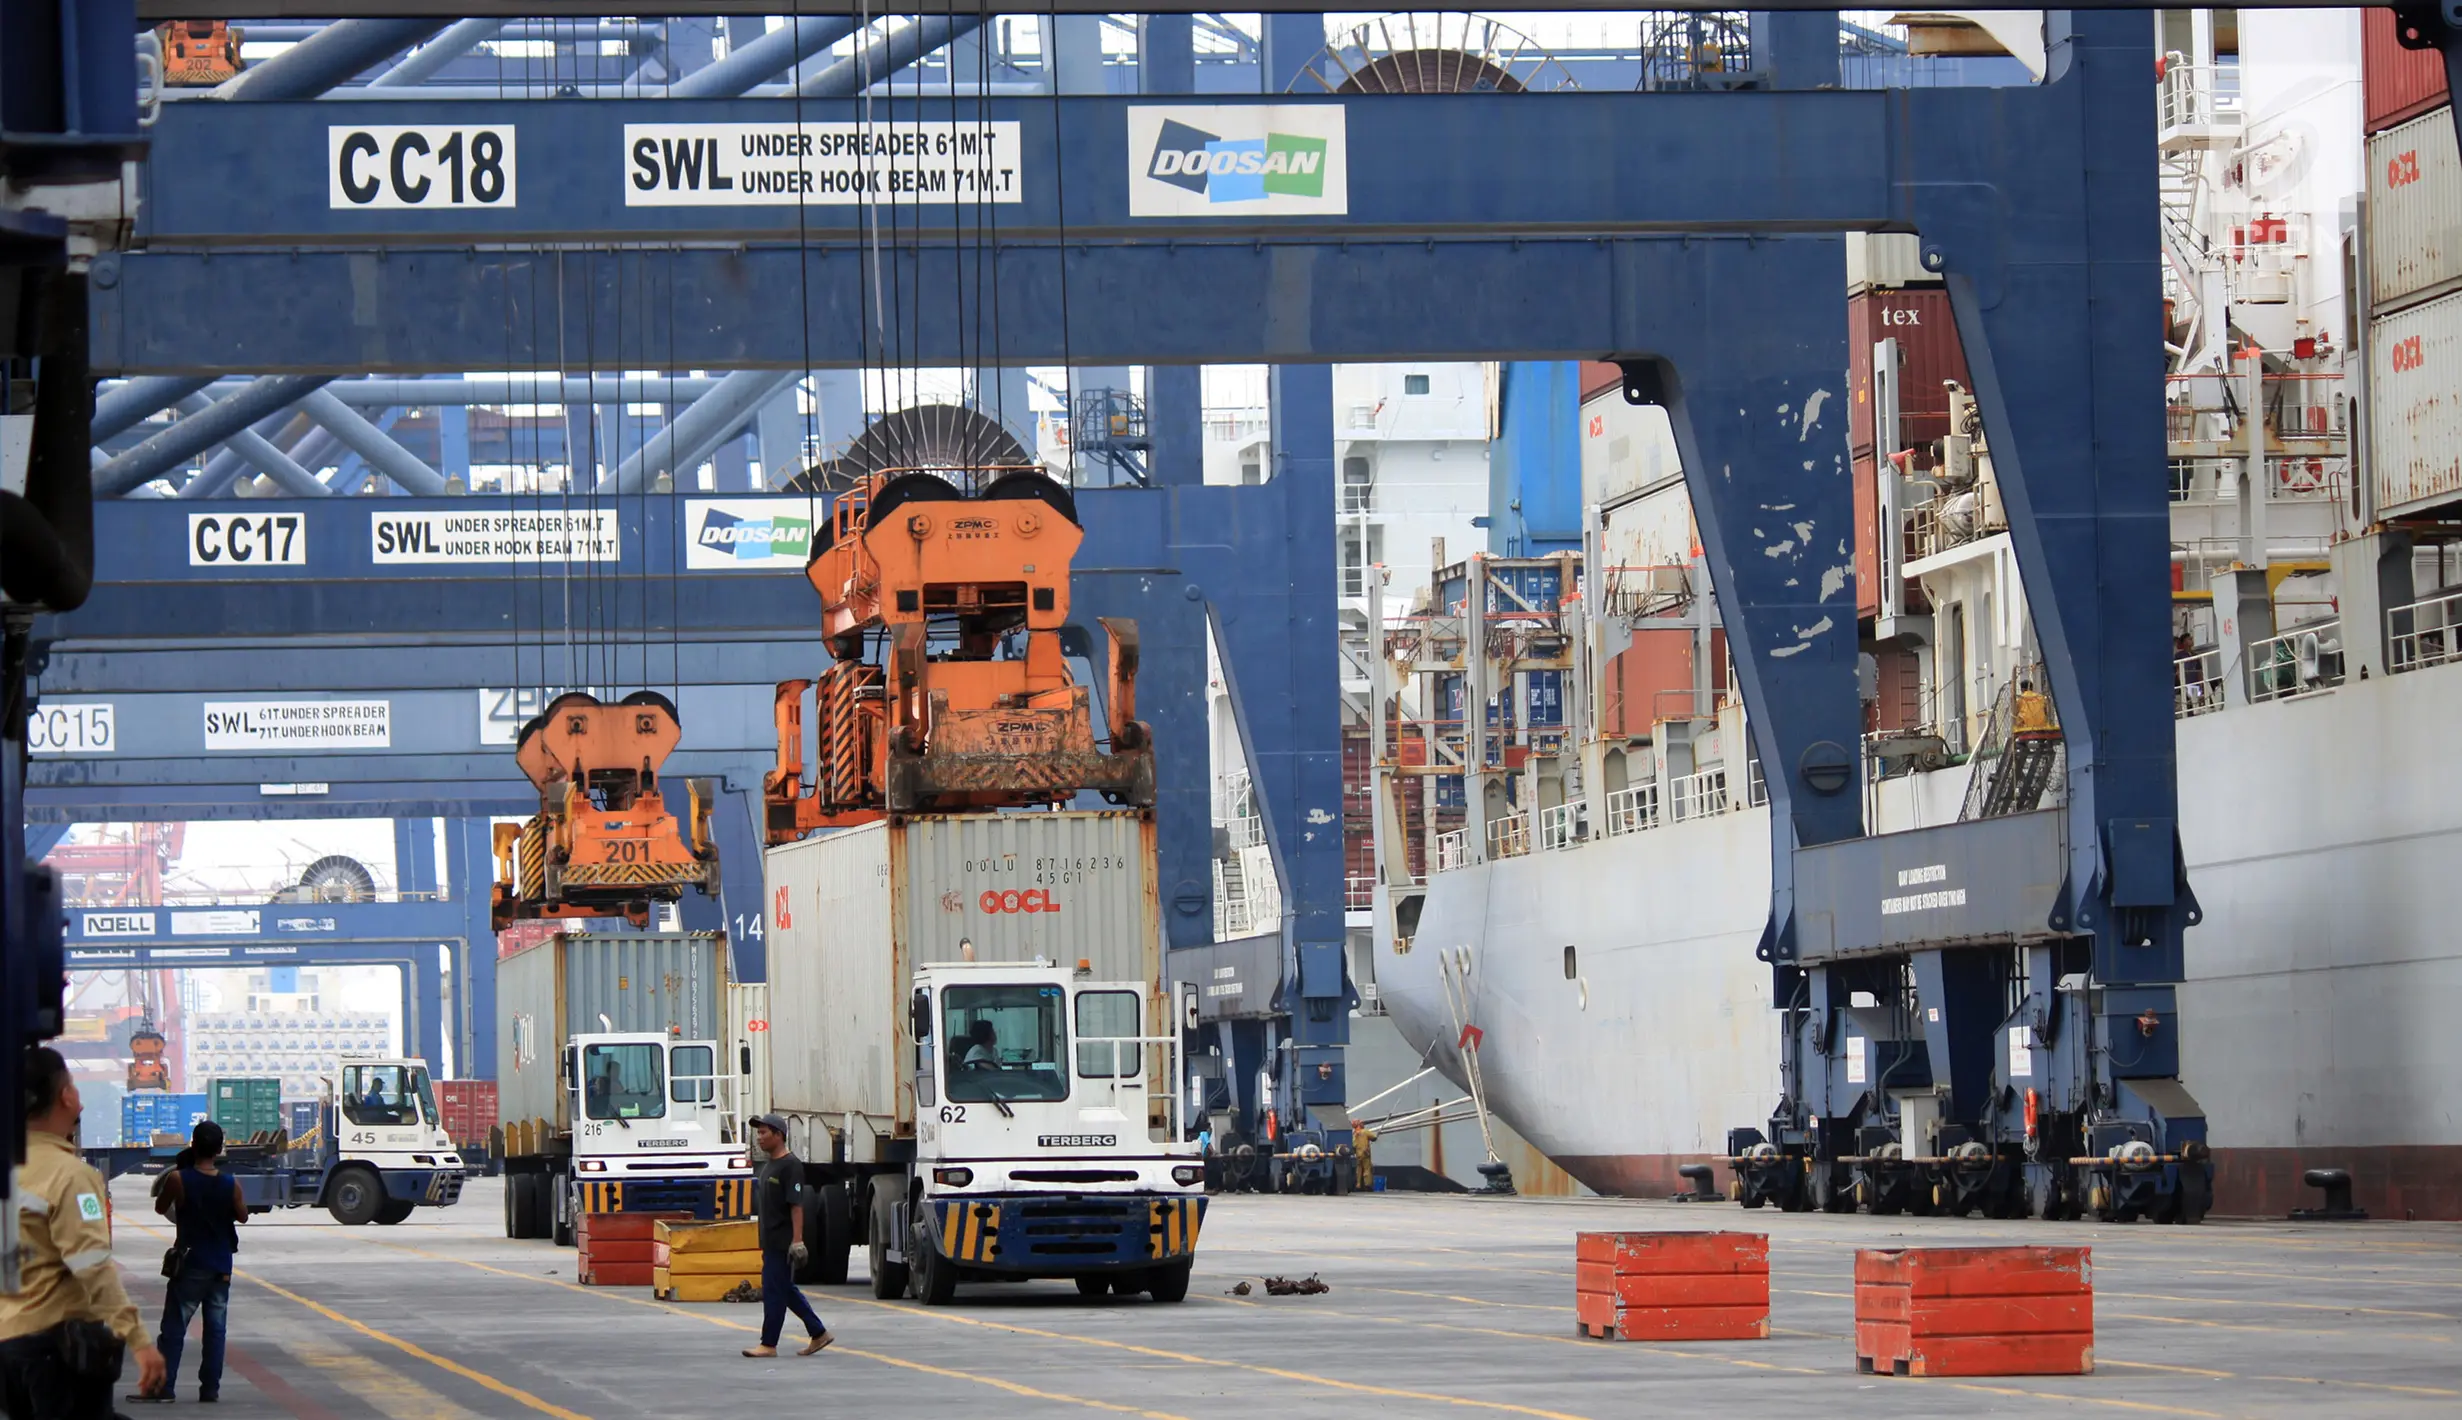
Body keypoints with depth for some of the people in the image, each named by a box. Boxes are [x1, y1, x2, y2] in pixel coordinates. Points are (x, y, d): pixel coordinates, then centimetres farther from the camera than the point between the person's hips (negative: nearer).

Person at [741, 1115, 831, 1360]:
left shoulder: (790, 1165, -14)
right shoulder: (768, 1165, 15)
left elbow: (796, 1205, -19)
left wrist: (797, 1240, -24)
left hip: (783, 1242, -10)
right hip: (771, 1240, 10)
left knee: (774, 1291, -6)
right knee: (786, 1291, 13)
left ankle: (769, 1344, -2)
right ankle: (819, 1333, 19)